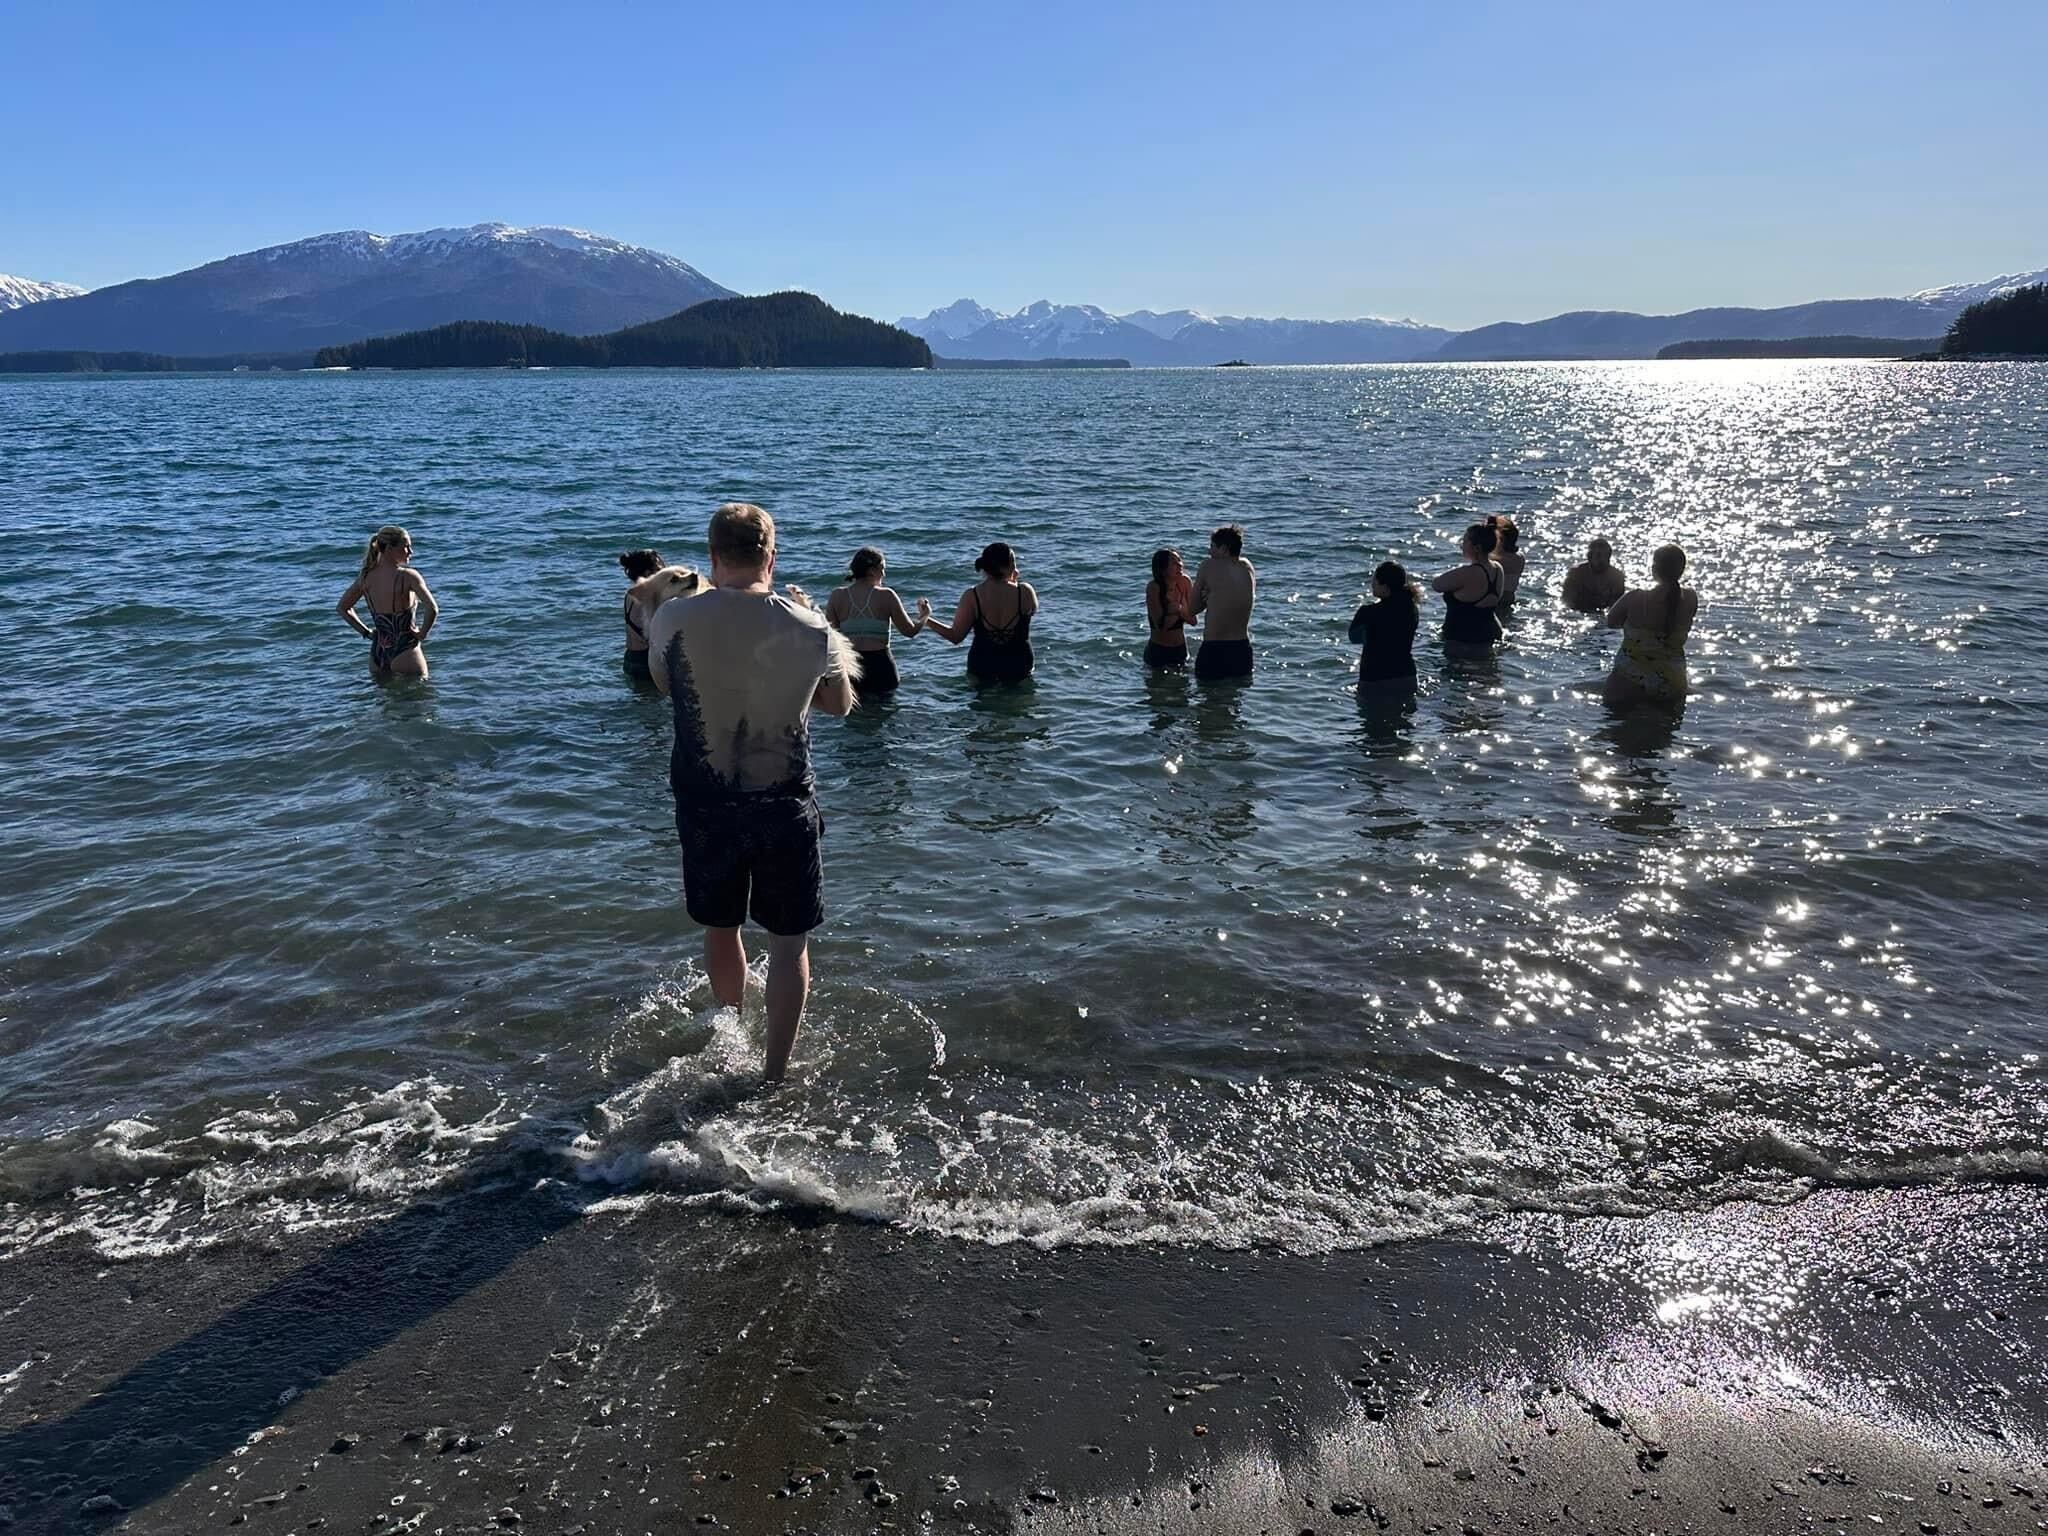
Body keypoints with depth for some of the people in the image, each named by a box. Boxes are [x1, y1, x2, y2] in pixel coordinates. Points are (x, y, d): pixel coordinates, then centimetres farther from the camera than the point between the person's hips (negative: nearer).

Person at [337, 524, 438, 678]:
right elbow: (432, 609, -27)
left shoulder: (366, 576, 3)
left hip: (377, 652, 6)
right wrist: (422, 633, -10)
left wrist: (366, 632, 14)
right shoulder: (408, 576, -15)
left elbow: (342, 608, 14)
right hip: (405, 651, -6)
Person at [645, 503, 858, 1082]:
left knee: (721, 929, 23)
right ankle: (775, 1073, 18)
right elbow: (841, 704, 8)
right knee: (789, 944, 13)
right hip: (785, 807, -2)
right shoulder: (810, 629, -11)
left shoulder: (674, 620, -10)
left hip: (705, 806, 2)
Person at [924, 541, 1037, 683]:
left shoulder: (971, 596, -14)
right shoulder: (1025, 592, -14)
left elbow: (956, 637, -10)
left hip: (982, 670, 0)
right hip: (1019, 669, 0)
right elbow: (1033, 609, 9)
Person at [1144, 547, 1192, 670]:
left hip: (1180, 649, 4)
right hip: (1158, 652, -4)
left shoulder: (1185, 583, -5)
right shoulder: (1154, 587, -17)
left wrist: (1179, 609, -21)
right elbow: (1160, 626, -20)